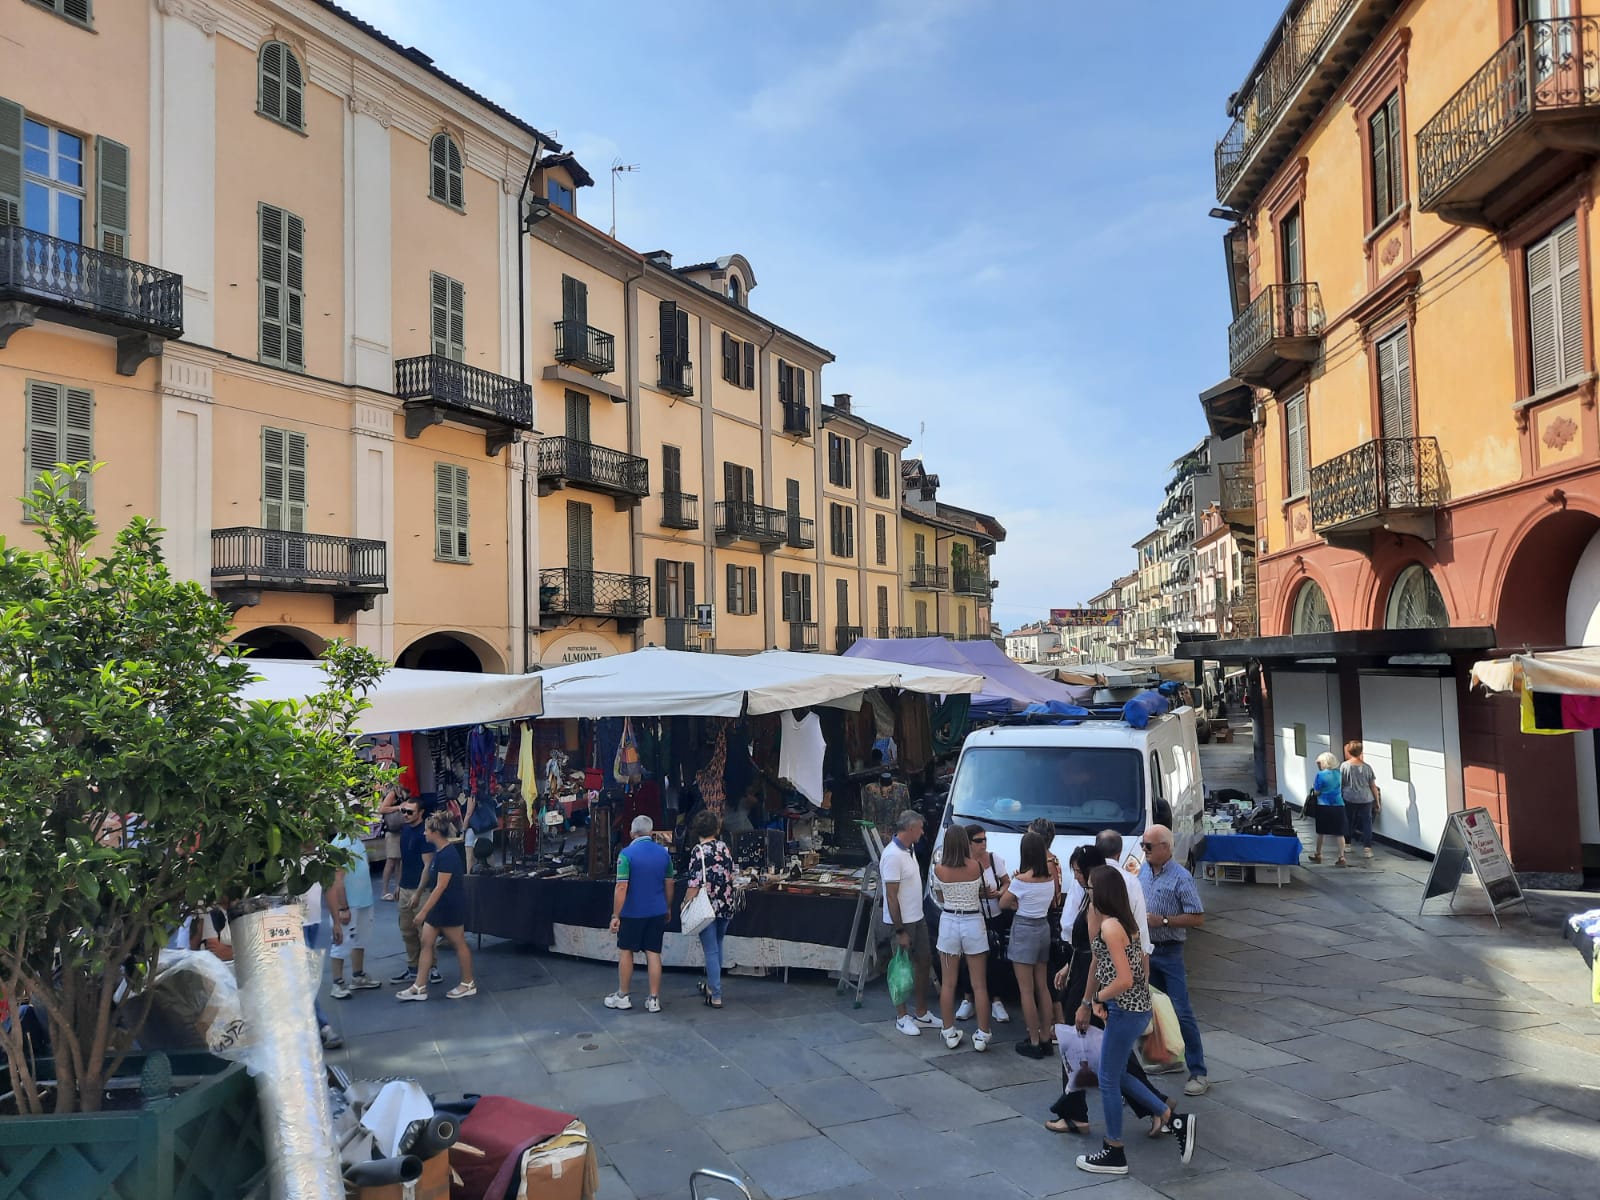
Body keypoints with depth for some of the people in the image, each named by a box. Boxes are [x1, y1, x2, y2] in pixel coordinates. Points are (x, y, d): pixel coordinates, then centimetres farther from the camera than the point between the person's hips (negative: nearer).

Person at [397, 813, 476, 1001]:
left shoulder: (448, 854, -23)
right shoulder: (439, 852, 6)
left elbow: (441, 887, -25)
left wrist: (424, 911, -24)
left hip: (451, 907, -9)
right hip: (438, 905, 9)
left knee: (458, 944, 5)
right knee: (426, 943, 8)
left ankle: (469, 984, 19)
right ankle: (419, 988, 13)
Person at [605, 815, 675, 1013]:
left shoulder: (627, 854, -13)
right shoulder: (664, 853, 1)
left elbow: (621, 887, -17)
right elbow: (669, 884, 8)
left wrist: (616, 915, -13)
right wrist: (668, 908, 21)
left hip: (632, 913, -4)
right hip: (657, 912, 4)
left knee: (625, 952, 12)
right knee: (653, 954, 7)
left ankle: (622, 996, 20)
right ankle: (654, 999, 9)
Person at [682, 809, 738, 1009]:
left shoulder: (698, 851, -15)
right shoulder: (724, 847, 2)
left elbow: (695, 884, -18)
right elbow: (732, 875, 9)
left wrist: (685, 903, -4)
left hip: (707, 908, -6)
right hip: (726, 906, 6)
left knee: (711, 951, 1)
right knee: (717, 947, 21)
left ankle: (715, 996, 5)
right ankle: (711, 984, 35)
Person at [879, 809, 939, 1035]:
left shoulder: (909, 849, 6)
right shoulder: (893, 855, -23)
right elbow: (891, 897, -22)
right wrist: (900, 931, -21)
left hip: (917, 919, 9)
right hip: (901, 923, -9)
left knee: (924, 962, 16)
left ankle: (921, 1013, 28)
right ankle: (902, 1017, 19)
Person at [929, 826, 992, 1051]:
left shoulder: (939, 869, -7)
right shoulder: (976, 866, -10)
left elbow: (940, 897, 6)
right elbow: (982, 892, 4)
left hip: (949, 923, 1)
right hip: (973, 923, -1)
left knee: (948, 983, 11)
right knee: (979, 985, 6)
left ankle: (949, 1033, 16)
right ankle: (982, 1035, 9)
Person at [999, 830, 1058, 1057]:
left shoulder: (1022, 879, -18)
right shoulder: (1051, 876, -1)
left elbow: (1003, 903, -5)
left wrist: (1010, 883, 7)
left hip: (1024, 930, -7)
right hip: (1044, 927, 7)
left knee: (1026, 990, 1)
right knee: (1042, 987, 14)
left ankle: (1034, 1042, 5)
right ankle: (1045, 1039, 20)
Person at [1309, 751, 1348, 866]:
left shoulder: (1321, 775, -12)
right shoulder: (1338, 773, 3)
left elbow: (1316, 792, -9)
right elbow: (1342, 788, 17)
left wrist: (1313, 786, 10)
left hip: (1324, 806, -3)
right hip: (1338, 805, 3)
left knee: (1320, 832, 13)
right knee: (1339, 833, 3)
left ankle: (1318, 855, 26)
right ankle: (1341, 858, -5)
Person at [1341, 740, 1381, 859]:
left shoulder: (1345, 766, -6)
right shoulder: (1366, 767, 0)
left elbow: (1340, 784, -3)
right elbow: (1373, 786, 3)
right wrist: (1378, 802, 12)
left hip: (1349, 799, -1)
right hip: (1366, 799, 1)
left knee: (1348, 822, 14)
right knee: (1366, 823, 5)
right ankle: (1367, 849, 0)